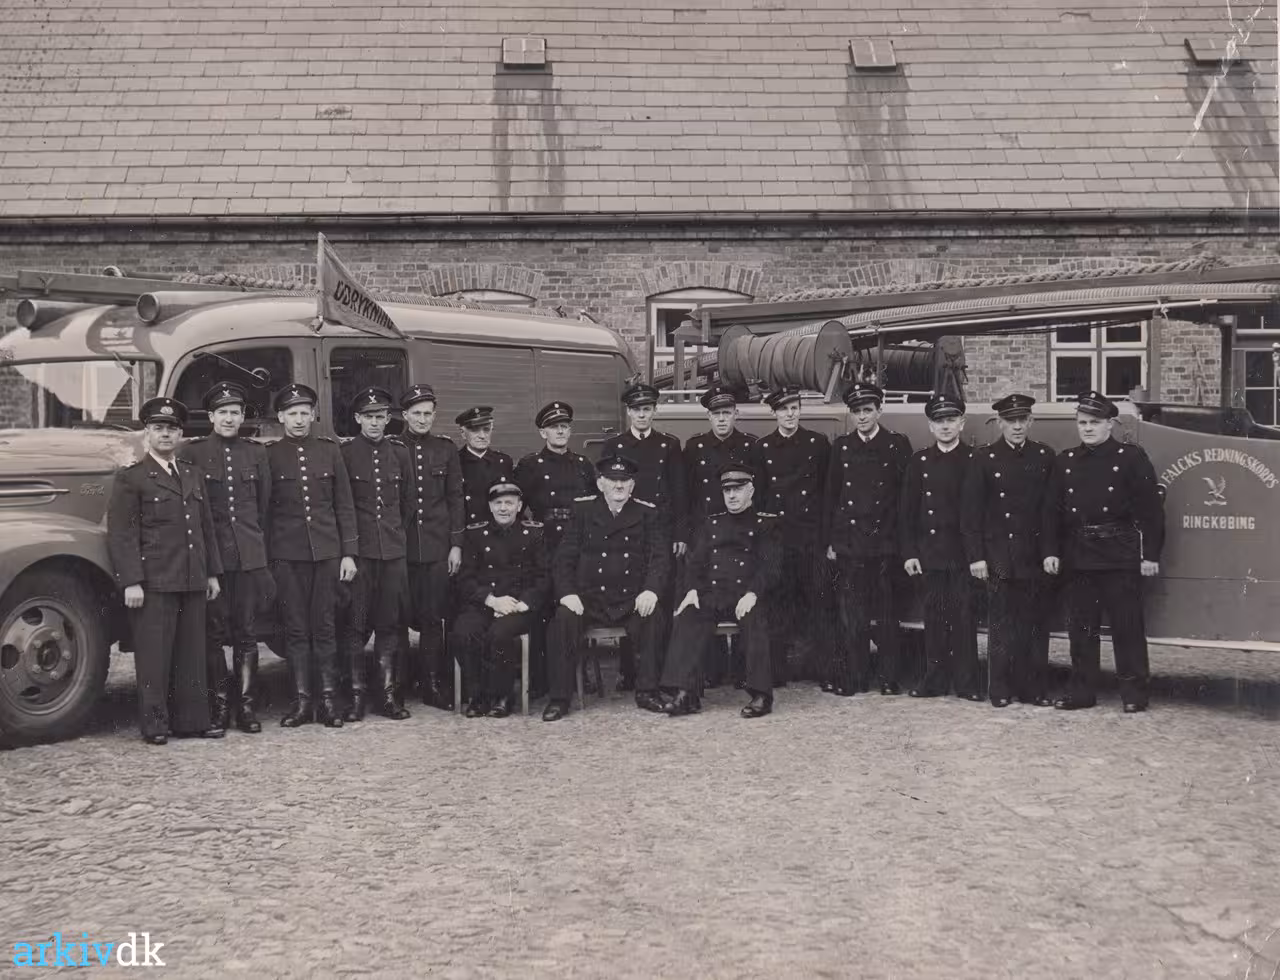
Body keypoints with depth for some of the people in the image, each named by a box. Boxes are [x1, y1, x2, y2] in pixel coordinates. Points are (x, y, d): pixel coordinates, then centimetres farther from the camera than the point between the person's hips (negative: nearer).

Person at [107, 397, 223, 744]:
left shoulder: (193, 476, 17)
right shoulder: (131, 478, -2)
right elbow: (121, 534, -8)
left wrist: (212, 573, 14)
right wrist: (131, 582, -15)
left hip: (193, 582, 6)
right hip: (154, 583, -6)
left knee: (192, 652, 9)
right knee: (154, 655, -1)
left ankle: (192, 720, 16)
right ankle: (154, 725, 7)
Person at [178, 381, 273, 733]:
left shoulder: (256, 453, 10)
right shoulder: (192, 453, 1)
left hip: (250, 555, 2)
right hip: (210, 555, -2)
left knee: (247, 631, 4)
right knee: (214, 631, 3)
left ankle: (246, 704, 10)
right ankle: (219, 704, 11)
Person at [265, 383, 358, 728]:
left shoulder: (329, 450, 6)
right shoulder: (269, 455, 2)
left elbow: (344, 505, 8)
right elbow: (261, 509, 4)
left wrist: (349, 553, 3)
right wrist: (263, 558, 0)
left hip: (327, 552, 1)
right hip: (287, 555, -1)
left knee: (325, 626, 4)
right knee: (296, 628, 3)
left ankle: (328, 700, 10)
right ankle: (302, 701, 11)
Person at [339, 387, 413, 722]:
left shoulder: (399, 452, 9)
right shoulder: (343, 453, -2)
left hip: (393, 550, 3)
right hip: (357, 550, -3)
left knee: (390, 624, 6)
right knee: (354, 624, -1)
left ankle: (389, 694, 12)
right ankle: (357, 694, 6)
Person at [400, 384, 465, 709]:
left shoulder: (446, 450, 9)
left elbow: (455, 499, 8)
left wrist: (456, 545, 2)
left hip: (437, 546, 1)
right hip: (400, 545, -1)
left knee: (433, 618, 1)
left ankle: (434, 685, 8)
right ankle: (399, 682, 14)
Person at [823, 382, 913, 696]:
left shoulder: (897, 444, 3)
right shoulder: (841, 446, 10)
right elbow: (830, 496, 11)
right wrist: (829, 541, 7)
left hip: (885, 541, -2)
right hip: (848, 544, 2)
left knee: (887, 614, 3)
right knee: (850, 616, 1)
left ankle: (890, 677, 13)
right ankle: (852, 678, 10)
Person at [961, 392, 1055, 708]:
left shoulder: (1044, 456, 7)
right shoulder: (984, 459, 0)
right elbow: (970, 513, -1)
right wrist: (976, 557, -6)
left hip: (1036, 556, 2)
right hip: (999, 557, -2)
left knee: (1036, 623, 5)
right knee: (1001, 624, 1)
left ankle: (1035, 689, 14)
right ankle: (1000, 690, 10)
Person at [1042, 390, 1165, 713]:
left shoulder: (1131, 457, -3)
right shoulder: (1065, 462, 10)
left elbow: (1151, 508, -5)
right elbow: (1052, 511, 11)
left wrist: (1151, 554, -9)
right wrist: (1051, 551, 3)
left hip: (1121, 557, -4)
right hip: (1077, 558, 4)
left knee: (1127, 626, 0)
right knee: (1080, 628, 8)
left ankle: (1134, 693, 9)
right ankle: (1082, 691, 17)